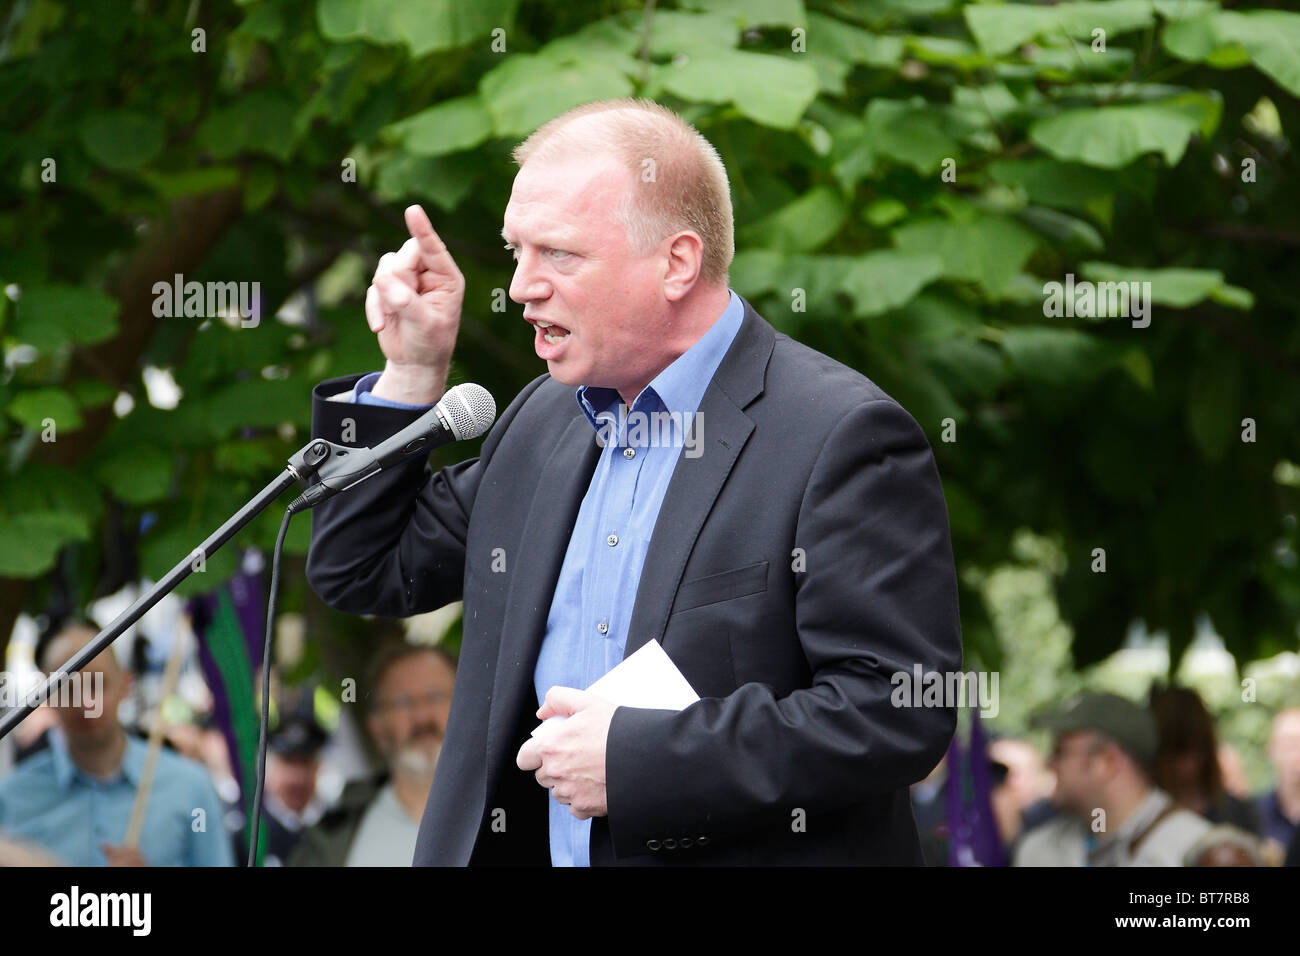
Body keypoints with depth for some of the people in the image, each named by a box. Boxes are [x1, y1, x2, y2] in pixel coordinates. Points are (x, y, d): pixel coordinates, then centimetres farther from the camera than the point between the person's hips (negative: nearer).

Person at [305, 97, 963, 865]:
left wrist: (640, 755, -19)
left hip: (743, 852, -6)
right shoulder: (542, 419, 12)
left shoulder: (845, 436, -11)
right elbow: (364, 573, 21)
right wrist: (412, 370, 9)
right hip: (532, 848, 6)